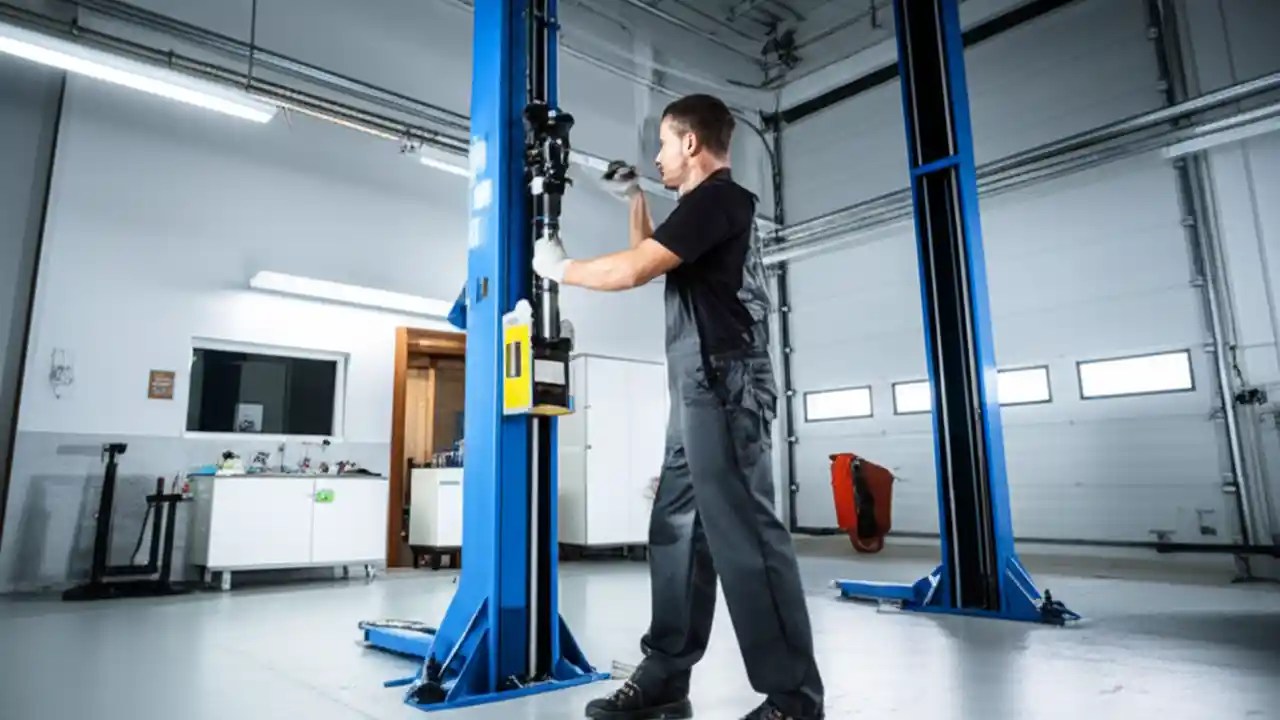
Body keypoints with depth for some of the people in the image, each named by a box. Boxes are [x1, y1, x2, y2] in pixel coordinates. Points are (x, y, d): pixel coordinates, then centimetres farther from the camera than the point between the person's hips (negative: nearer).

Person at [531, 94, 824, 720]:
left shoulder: (718, 198, -7)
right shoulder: (705, 207, 24)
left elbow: (632, 271, -14)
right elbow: (649, 260, 36)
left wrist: (558, 267, 1)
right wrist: (633, 198, 29)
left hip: (724, 385, -10)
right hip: (700, 392, 10)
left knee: (742, 533, -10)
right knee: (676, 529, 8)